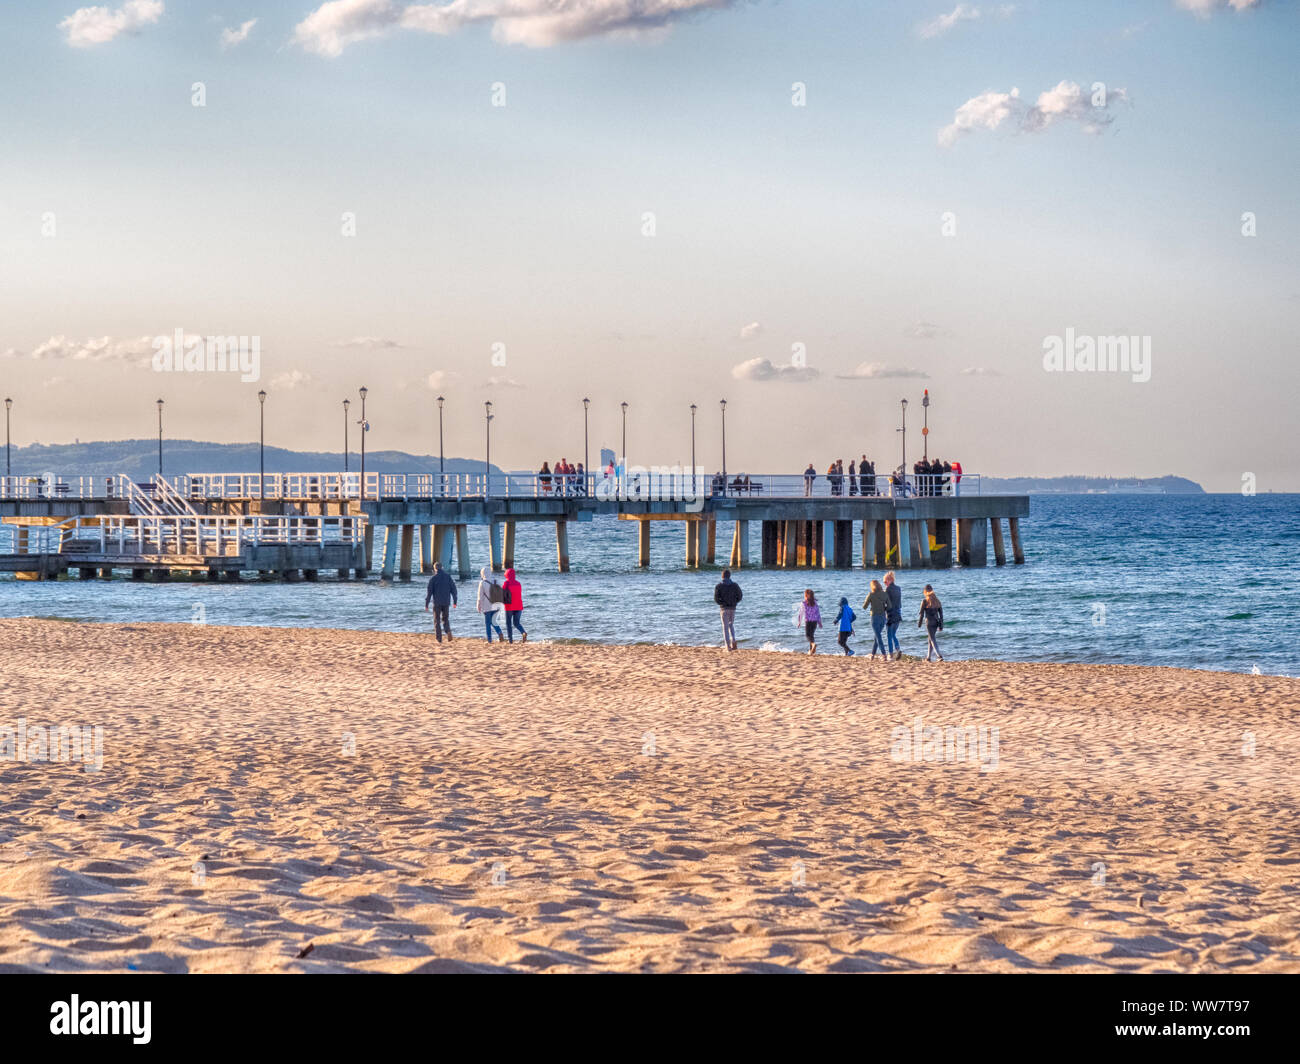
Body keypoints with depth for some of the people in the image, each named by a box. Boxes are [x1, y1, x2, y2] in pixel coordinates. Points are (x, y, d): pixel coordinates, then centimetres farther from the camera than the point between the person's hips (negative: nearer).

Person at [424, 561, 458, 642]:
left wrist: (426, 605, -2)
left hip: (437, 602, -3)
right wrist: (455, 601, 7)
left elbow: (429, 592, -7)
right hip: (446, 602, 3)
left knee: (437, 621, 8)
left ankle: (439, 638, 1)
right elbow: (453, 589, 1)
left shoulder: (433, 578, -6)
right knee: (445, 619, 17)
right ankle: (448, 631, -11)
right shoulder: (448, 576, 2)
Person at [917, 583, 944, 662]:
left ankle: (940, 656, -19)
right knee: (931, 640, 17)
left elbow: (921, 614, -7)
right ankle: (928, 657, 23)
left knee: (933, 640, -5)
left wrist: (919, 624, 5)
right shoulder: (937, 600, 7)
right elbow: (941, 613, 9)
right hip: (936, 622, 6)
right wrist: (941, 625, 14)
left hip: (929, 622, -6)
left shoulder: (925, 601, -8)